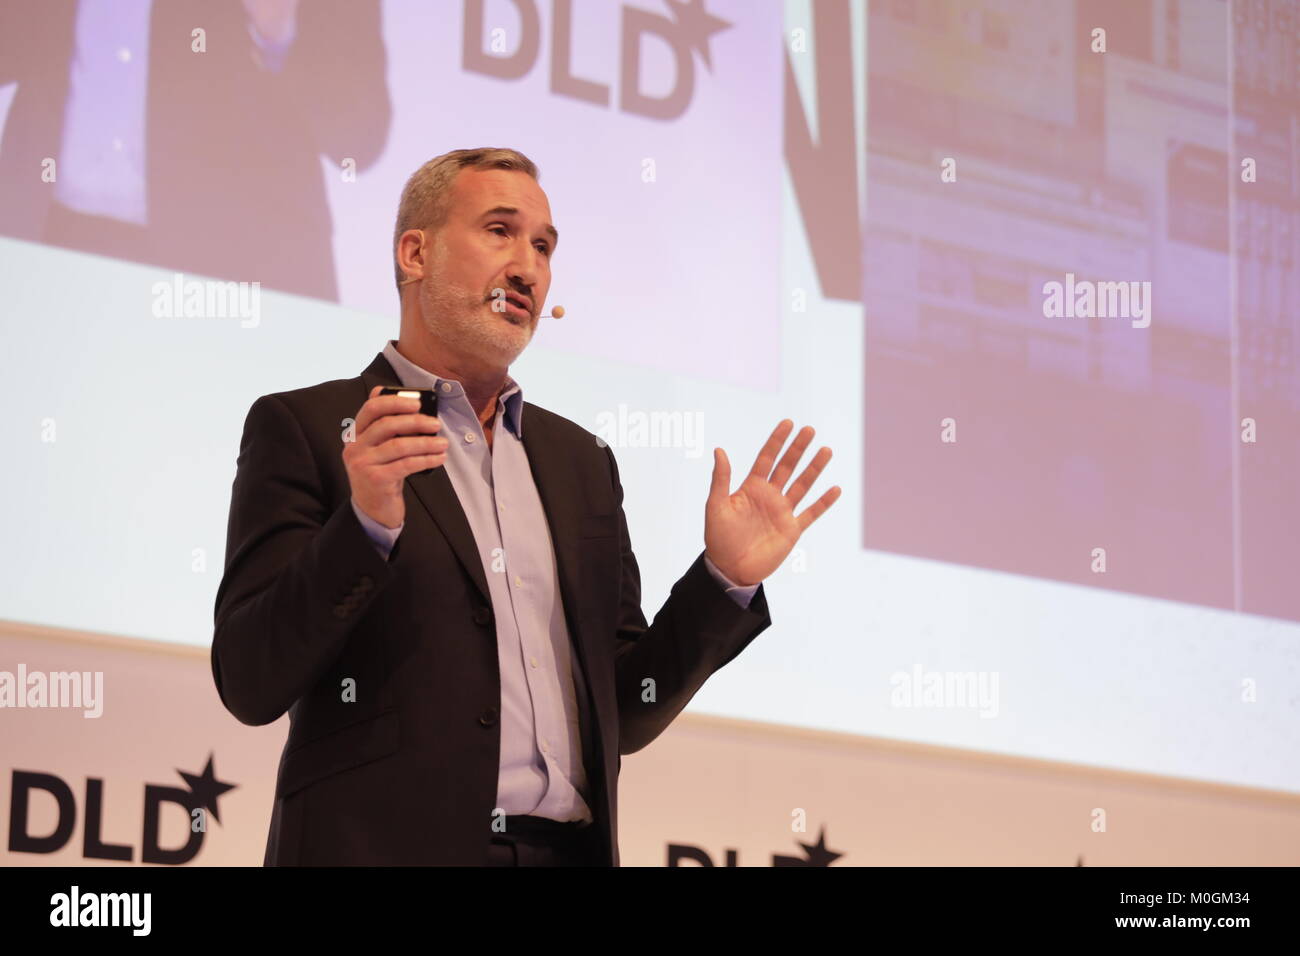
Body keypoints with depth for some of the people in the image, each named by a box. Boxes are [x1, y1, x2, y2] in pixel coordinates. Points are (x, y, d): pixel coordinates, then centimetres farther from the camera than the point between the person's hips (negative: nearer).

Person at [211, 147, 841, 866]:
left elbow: (625, 712, 16)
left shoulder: (580, 460, 17)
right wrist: (366, 527, -19)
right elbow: (250, 685, -8)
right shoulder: (303, 428, 2)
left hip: (571, 851, 4)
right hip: (390, 846, -4)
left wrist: (726, 580, 3)